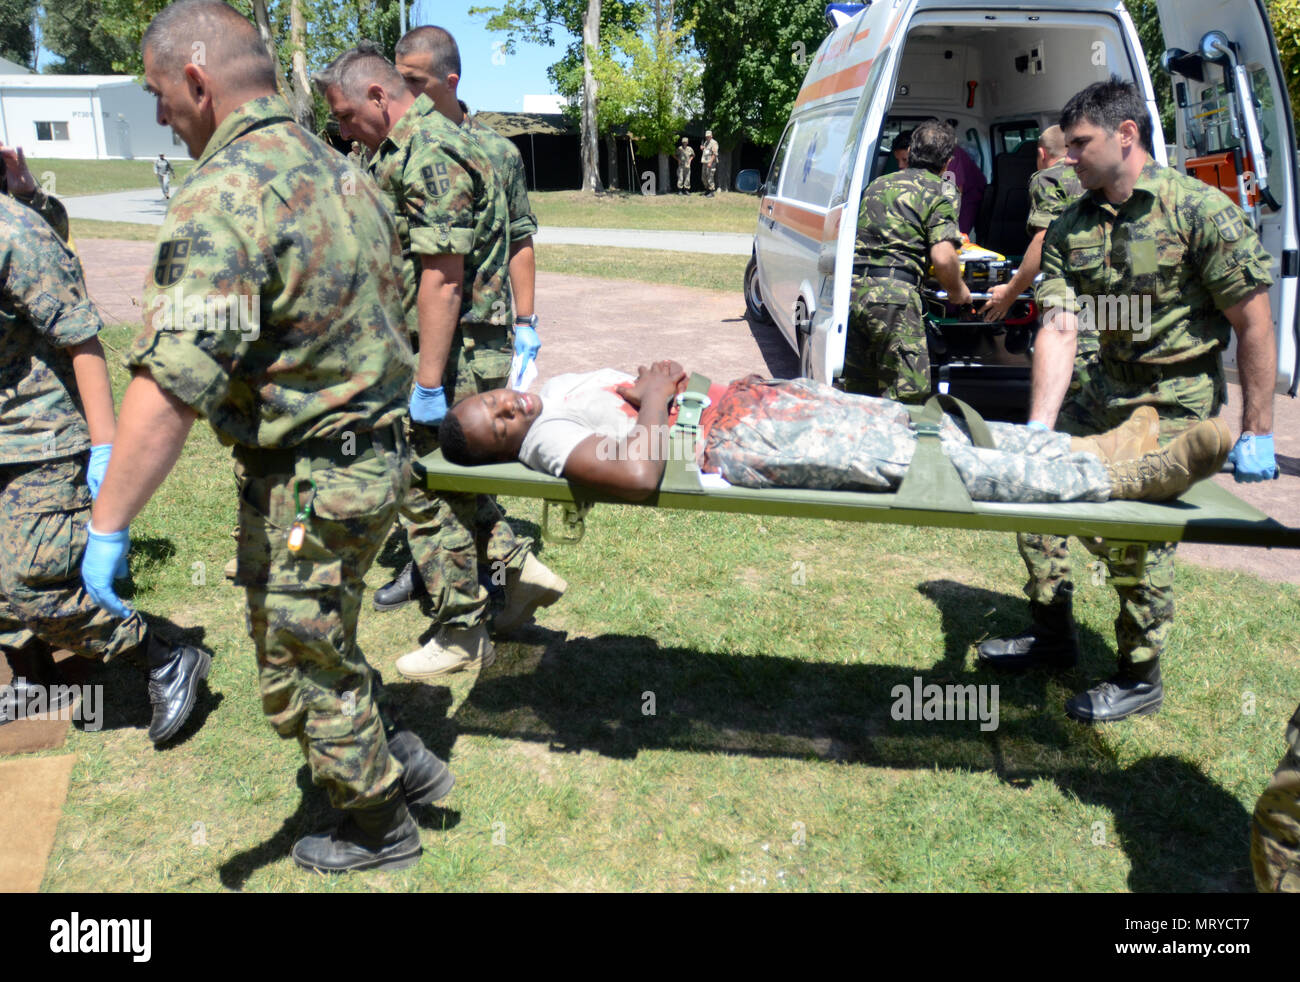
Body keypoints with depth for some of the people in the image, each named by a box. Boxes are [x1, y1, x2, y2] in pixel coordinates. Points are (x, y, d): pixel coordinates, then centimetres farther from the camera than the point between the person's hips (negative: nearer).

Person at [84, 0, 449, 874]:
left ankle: (380, 833, 31)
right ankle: (400, 760, 38)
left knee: (304, 675, 12)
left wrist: (109, 526, -23)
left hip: (306, 488, -9)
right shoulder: (339, 171, 8)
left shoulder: (224, 197, -22)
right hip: (375, 454, 9)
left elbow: (171, 385, -29)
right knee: (317, 644, 26)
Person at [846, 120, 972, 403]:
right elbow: (943, 258, -10)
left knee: (858, 390, 16)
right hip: (893, 297, -7)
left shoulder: (877, 184, 21)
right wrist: (958, 292, 7)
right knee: (907, 394, -2)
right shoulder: (937, 194, 2)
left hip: (851, 288, 7)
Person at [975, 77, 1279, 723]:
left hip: (1177, 402, -6)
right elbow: (1058, 328, -8)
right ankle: (1051, 635, 26)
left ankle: (1139, 679, 12)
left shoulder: (1200, 210, -15)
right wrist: (1039, 427, -20)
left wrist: (1256, 432, -14)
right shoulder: (1071, 228, 1)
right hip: (1106, 390, 7)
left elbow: (1254, 324, -13)